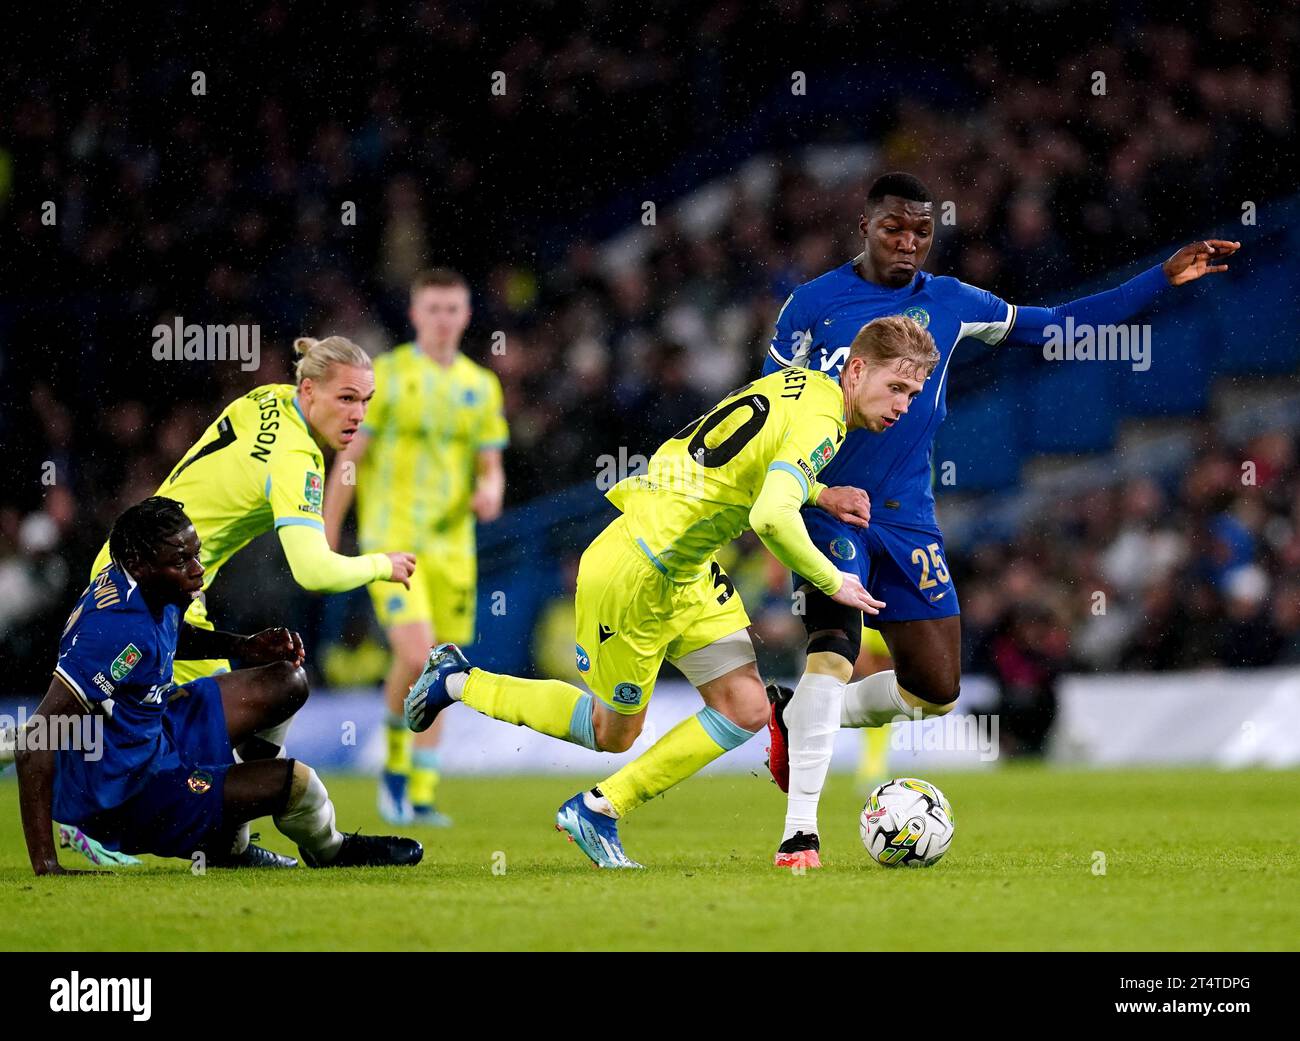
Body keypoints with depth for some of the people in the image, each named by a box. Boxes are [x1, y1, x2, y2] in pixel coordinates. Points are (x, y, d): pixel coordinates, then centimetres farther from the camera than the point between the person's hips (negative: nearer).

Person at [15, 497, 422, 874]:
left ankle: (227, 843, 19)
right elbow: (34, 744, -37)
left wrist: (245, 646, 2)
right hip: (119, 801, -10)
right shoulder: (121, 631, -33)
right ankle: (329, 849, 19)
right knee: (293, 781, -19)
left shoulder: (147, 588, -5)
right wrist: (45, 867, -40)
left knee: (287, 683, 13)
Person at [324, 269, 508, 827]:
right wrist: (326, 540, -4)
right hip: (392, 538, -4)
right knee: (416, 655, -20)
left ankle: (420, 795, 11)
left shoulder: (481, 385, 11)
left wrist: (491, 489, -11)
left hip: (452, 544, 4)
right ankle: (396, 764, 3)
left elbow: (491, 465, 14)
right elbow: (349, 458, -1)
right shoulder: (385, 375, -2)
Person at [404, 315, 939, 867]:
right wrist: (834, 583, -23)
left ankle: (601, 808, 16)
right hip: (634, 577, -9)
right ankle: (458, 682, 23)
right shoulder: (819, 420, -23)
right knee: (612, 733, 8)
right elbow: (772, 517, -38)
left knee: (746, 710, 4)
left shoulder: (802, 384, 5)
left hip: (686, 573, 9)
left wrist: (818, 493, 4)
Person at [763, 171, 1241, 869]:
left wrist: (1165, 278, 10)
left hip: (908, 518, 5)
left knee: (937, 689, 2)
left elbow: (1058, 326, 14)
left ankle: (798, 718, 24)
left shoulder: (950, 304, 8)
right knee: (834, 646, -26)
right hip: (829, 507, -5)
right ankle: (799, 831, -24)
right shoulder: (813, 304, -3)